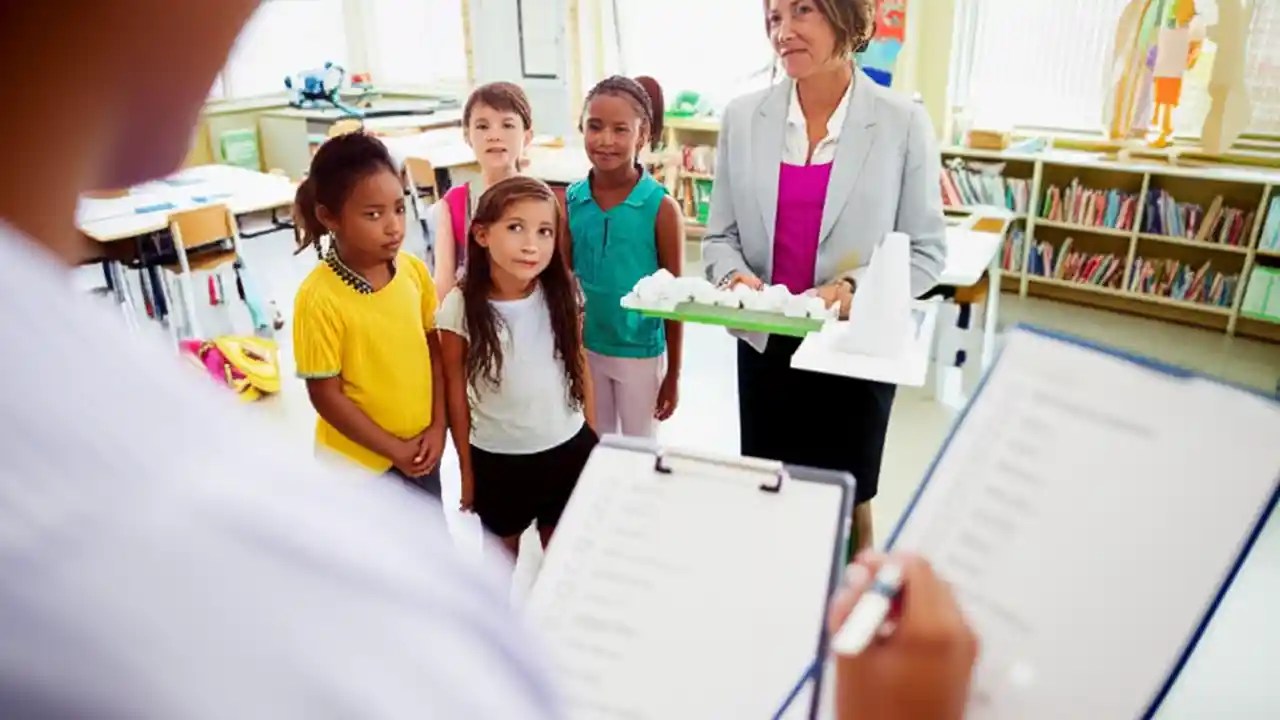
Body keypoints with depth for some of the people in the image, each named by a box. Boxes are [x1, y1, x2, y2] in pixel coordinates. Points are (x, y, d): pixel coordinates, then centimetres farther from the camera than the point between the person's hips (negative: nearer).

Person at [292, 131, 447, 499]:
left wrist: (438, 426, -4)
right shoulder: (320, 298, -23)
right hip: (359, 460, -4)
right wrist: (394, 449, -13)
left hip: (421, 447, 5)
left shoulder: (414, 270, -8)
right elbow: (325, 394, -17)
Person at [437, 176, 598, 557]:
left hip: (568, 449, 2)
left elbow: (580, 367, 2)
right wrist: (466, 468, 0)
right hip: (496, 457, -1)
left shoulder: (563, 294, -10)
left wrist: (593, 439, 8)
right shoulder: (461, 306, -17)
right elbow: (456, 390, -7)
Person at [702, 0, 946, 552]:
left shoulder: (903, 124, -9)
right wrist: (734, 277, -19)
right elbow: (720, 236, 2)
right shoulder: (743, 117, -2)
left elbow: (926, 252, -6)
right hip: (764, 343, 2)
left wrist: (855, 289, -23)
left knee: (847, 503, 16)